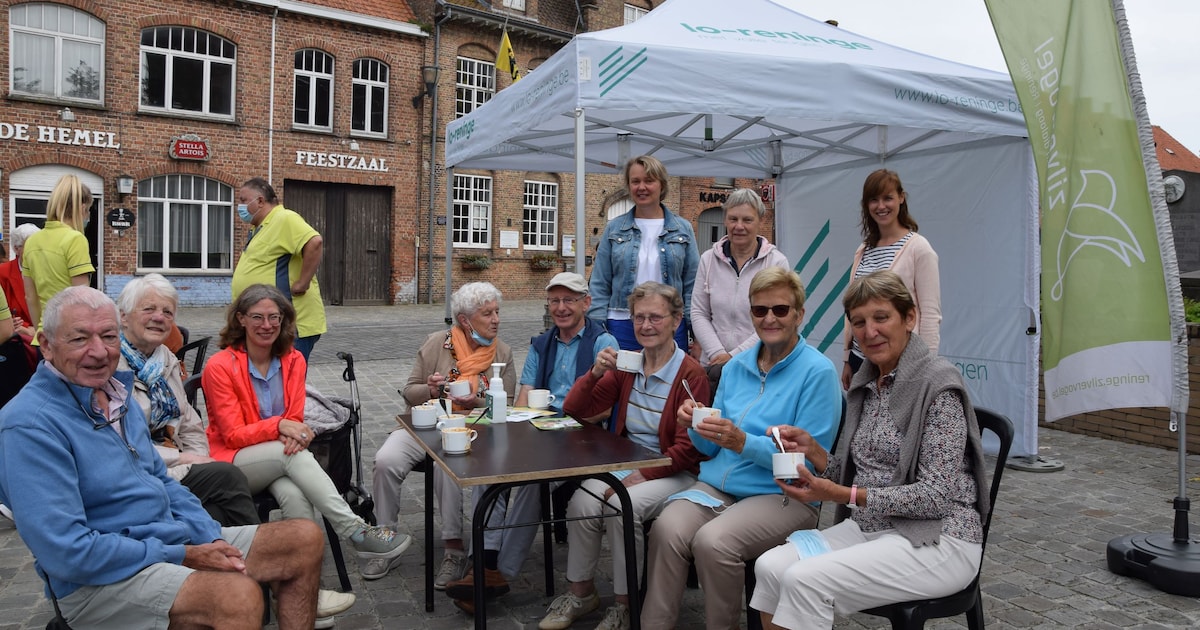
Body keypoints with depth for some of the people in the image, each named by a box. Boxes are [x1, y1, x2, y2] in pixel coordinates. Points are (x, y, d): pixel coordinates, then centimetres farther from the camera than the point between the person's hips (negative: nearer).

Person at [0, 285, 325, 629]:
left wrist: (212, 540, 0)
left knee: (305, 538, 0)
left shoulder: (118, 395, 10)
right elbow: (68, 552, -23)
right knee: (239, 594, -34)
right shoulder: (30, 424, -17)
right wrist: (183, 558, -17)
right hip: (98, 578, -9)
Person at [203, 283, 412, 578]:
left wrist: (296, 433, -24)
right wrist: (278, 426, -29)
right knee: (293, 454, -34)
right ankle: (357, 532, -37)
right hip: (233, 461, -3)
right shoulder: (219, 367, -9)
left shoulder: (294, 360, 3)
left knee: (294, 495, -33)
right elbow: (233, 435, -10)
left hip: (281, 457, 3)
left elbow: (295, 418, 3)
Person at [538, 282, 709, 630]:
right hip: (625, 464, 5)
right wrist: (596, 372, -12)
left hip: (673, 472, -5)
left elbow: (688, 450, -14)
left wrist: (640, 477, -20)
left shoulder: (691, 373, -12)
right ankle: (581, 592, 3)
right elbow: (574, 409, 5)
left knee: (623, 506, -30)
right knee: (581, 502, -21)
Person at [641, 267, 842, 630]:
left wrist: (744, 443, -23)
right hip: (717, 484, 5)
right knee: (666, 529, -25)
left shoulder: (818, 372, -6)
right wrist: (697, 427, -8)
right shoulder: (736, 367, 12)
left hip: (783, 494, -4)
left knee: (712, 541, -30)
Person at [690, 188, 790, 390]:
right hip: (712, 365, 3)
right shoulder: (709, 260, 8)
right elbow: (699, 313, 6)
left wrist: (735, 356, -13)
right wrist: (717, 353, -9)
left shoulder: (777, 262, -2)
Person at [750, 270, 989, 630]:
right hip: (869, 527, 7)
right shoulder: (865, 383, 9)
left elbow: (937, 495, -17)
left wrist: (841, 495, -23)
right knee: (770, 566, -15)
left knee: (806, 579, -25)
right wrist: (812, 450, -6)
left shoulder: (937, 384, -13)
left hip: (937, 541, -6)